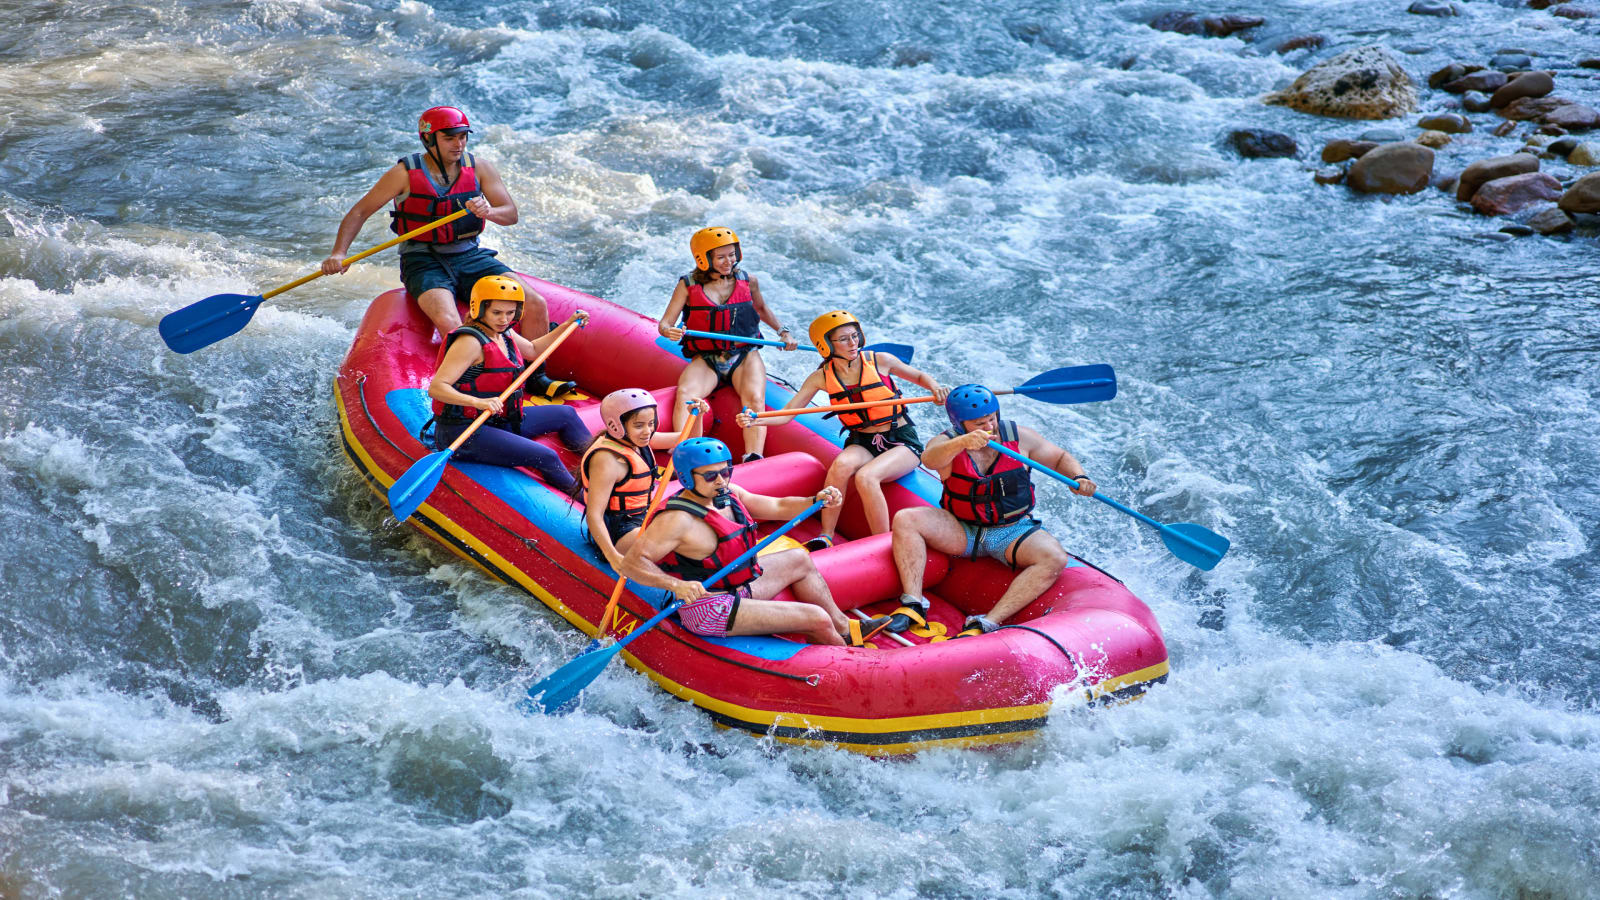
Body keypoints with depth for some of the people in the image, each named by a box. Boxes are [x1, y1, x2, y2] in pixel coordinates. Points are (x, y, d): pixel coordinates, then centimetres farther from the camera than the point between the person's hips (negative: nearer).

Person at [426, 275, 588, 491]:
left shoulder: (502, 333, 8)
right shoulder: (470, 342, -21)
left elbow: (532, 349, 31)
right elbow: (435, 388, -29)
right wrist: (478, 402, -43)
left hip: (499, 421, 10)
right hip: (463, 432, -10)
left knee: (566, 415, 21)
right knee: (546, 458, -24)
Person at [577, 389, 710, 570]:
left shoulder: (637, 440, 2)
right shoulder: (607, 459, -24)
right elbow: (594, 515, -29)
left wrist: (698, 416, -7)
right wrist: (613, 557, -40)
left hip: (643, 518, 10)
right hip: (617, 533, -10)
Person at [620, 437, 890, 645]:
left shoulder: (728, 493, 3)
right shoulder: (676, 520, -25)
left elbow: (778, 507, 13)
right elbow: (632, 562, -29)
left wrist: (816, 501, -3)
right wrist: (676, 585, -42)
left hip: (737, 588, 10)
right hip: (708, 610, -10)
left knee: (799, 560, 24)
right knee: (817, 619, -10)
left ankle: (844, 628, 34)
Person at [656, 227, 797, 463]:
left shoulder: (747, 281, 5)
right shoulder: (689, 285, -2)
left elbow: (761, 309, 26)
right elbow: (665, 322, -3)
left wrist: (783, 331, 14)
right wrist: (669, 331, -27)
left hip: (744, 356, 1)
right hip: (705, 360, -1)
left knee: (754, 398, -29)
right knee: (685, 395, -30)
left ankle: (754, 461, -41)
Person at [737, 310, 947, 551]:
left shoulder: (879, 361, -4)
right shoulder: (823, 377, 0)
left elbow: (919, 376, 11)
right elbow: (787, 413, -5)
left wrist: (934, 387, -11)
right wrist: (756, 420, -24)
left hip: (902, 442, -2)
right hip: (862, 444, 2)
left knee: (865, 476, -32)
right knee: (842, 464, -33)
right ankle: (825, 538, -25)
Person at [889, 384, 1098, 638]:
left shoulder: (1019, 437, -3)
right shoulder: (946, 443, -10)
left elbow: (1061, 458, 10)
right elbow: (929, 459, -35)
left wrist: (1078, 477, -13)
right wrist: (962, 443, -55)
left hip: (1013, 531, 0)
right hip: (962, 531, 0)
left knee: (1054, 558, -30)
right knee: (905, 520, -23)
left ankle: (987, 624, -37)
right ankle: (913, 605, -31)